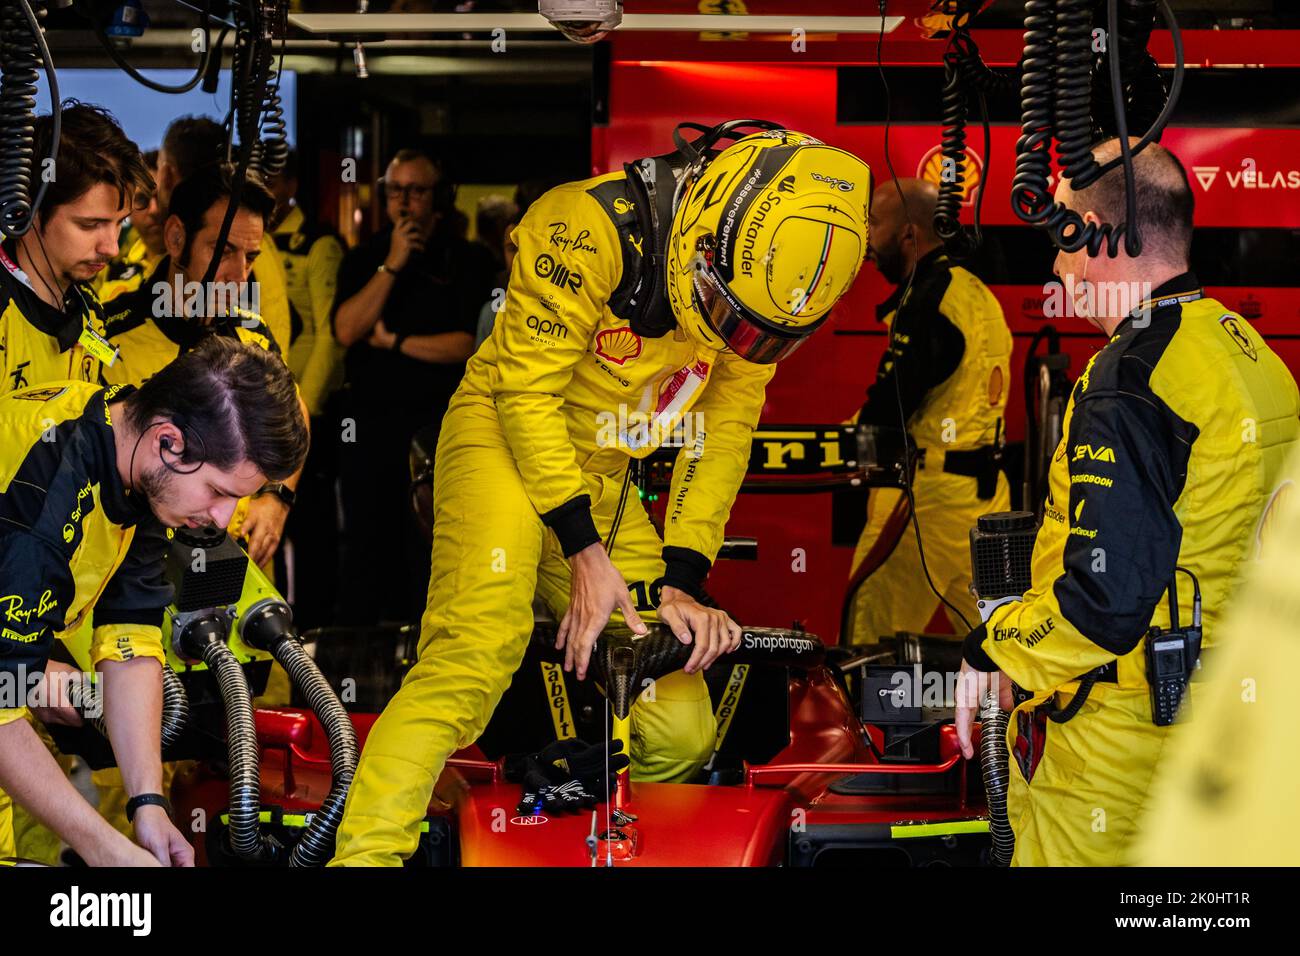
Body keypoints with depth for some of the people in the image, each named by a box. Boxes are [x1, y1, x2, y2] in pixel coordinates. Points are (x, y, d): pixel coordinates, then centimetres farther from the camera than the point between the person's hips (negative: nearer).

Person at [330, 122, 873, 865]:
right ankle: (367, 851, -31)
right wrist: (586, 551, -21)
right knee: (477, 652, -30)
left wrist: (682, 581, -7)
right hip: (506, 439, -6)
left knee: (680, 736, -1)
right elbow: (526, 390, -20)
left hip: (603, 474, 6)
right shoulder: (595, 227, -24)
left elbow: (721, 435, 1)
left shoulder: (762, 288, -6)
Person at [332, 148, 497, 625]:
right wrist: (392, 264, -8)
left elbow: (468, 344, -9)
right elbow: (347, 330, -5)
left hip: (438, 425, -3)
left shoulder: (468, 261, 2)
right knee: (365, 549, 5)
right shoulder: (364, 259, 11)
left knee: (430, 556, -3)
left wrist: (393, 340, -5)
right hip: (368, 423, 3)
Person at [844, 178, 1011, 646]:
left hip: (930, 491, -9)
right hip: (987, 487, 9)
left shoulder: (929, 297, -13)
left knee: (872, 634, -4)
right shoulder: (975, 291, 17)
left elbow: (889, 405, -17)